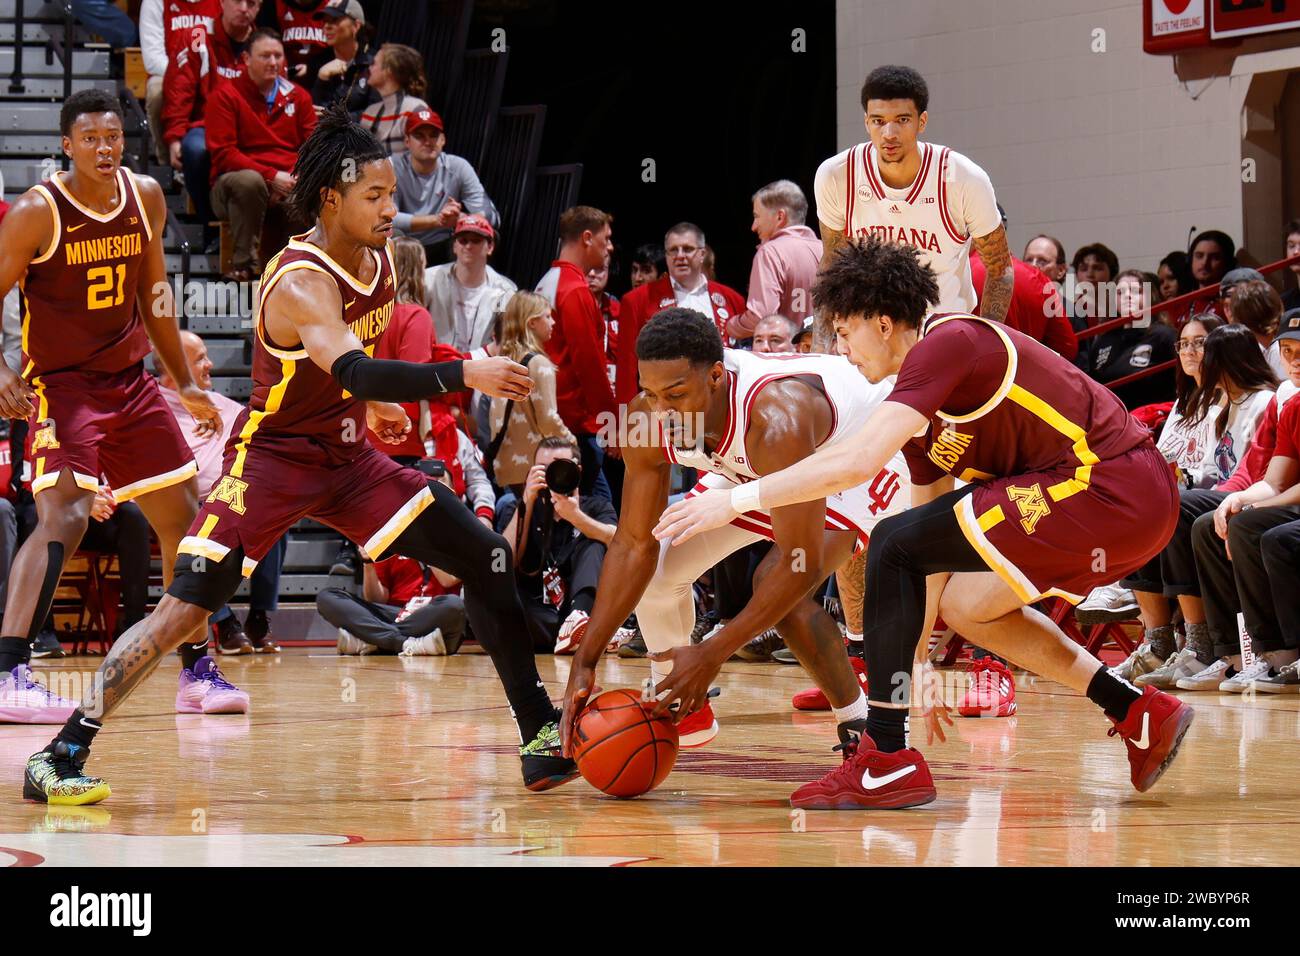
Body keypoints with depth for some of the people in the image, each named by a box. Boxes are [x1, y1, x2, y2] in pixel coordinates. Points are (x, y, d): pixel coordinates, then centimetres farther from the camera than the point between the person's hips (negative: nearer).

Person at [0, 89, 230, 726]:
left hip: (129, 382, 7)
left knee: (184, 517, 9)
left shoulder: (146, 198, 2)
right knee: (65, 514, -24)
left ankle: (196, 670, 24)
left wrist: (184, 383, 18)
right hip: (59, 386, -7)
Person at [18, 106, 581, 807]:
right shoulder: (302, 281, -26)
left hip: (348, 457, 8)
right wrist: (464, 375, -48)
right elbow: (358, 374, -42)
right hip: (272, 459, -7)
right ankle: (60, 756, -10)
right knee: (184, 608, -18)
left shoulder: (379, 259, -1)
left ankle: (542, 736, 5)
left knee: (488, 560, -1)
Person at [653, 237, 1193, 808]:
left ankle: (887, 760, -7)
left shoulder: (948, 343, -11)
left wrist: (738, 500, -15)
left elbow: (857, 460, -23)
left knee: (893, 545, -9)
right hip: (1139, 504, 10)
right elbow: (932, 548, 23)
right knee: (964, 604, 23)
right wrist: (918, 670, 25)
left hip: (1112, 492, -10)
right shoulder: (924, 412, 18)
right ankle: (1140, 715, 20)